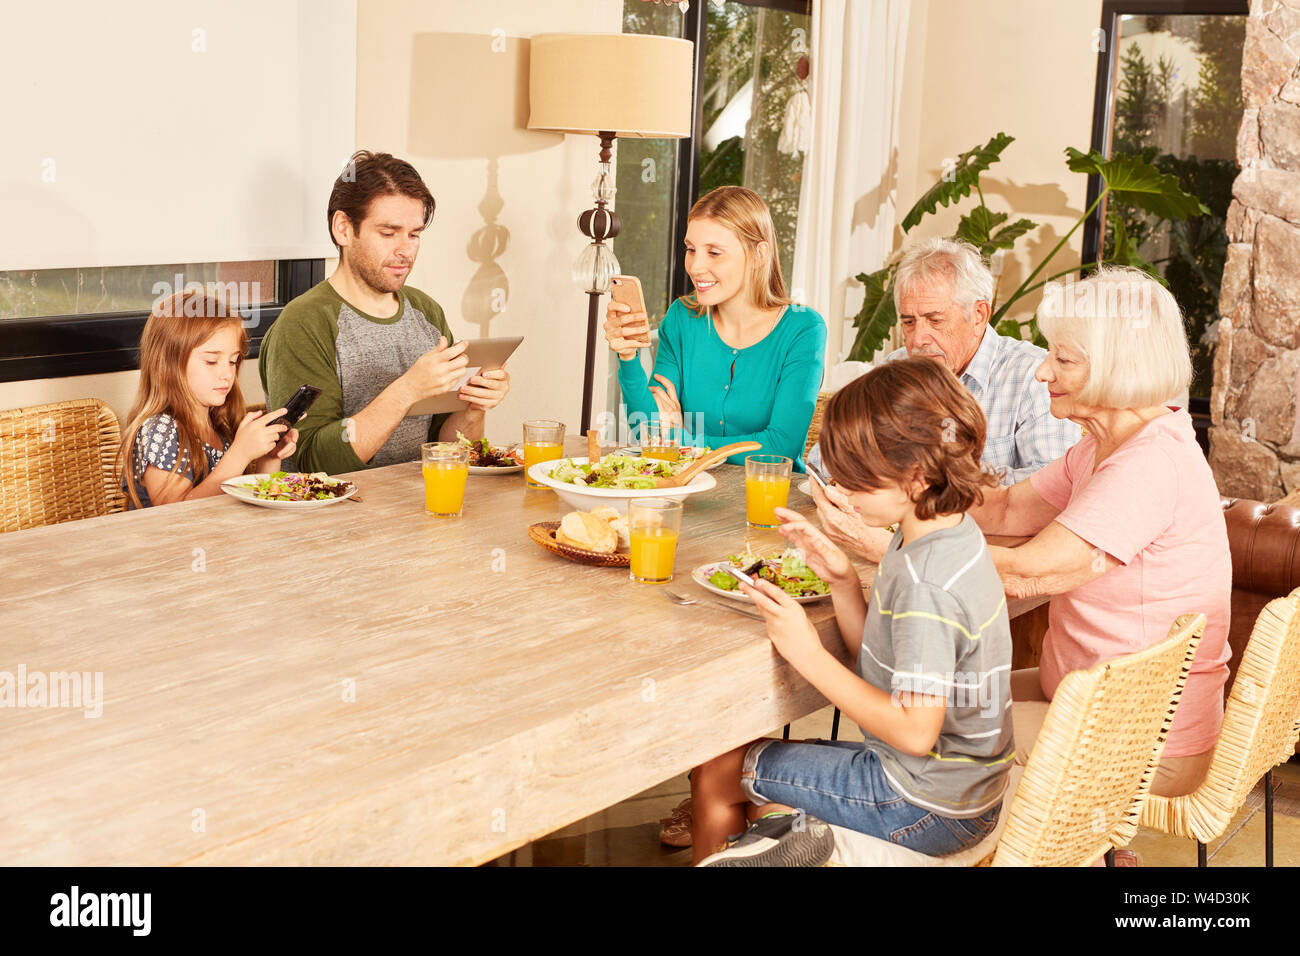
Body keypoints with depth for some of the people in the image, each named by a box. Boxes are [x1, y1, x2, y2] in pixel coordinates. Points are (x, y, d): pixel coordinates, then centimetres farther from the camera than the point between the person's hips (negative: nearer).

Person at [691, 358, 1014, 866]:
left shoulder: (927, 586, -27)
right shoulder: (946, 536, 1)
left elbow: (915, 732, -27)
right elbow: (880, 661, 7)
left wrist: (810, 656, -24)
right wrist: (842, 581, -5)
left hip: (929, 809, -9)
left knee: (717, 774, 5)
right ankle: (782, 822, 7)